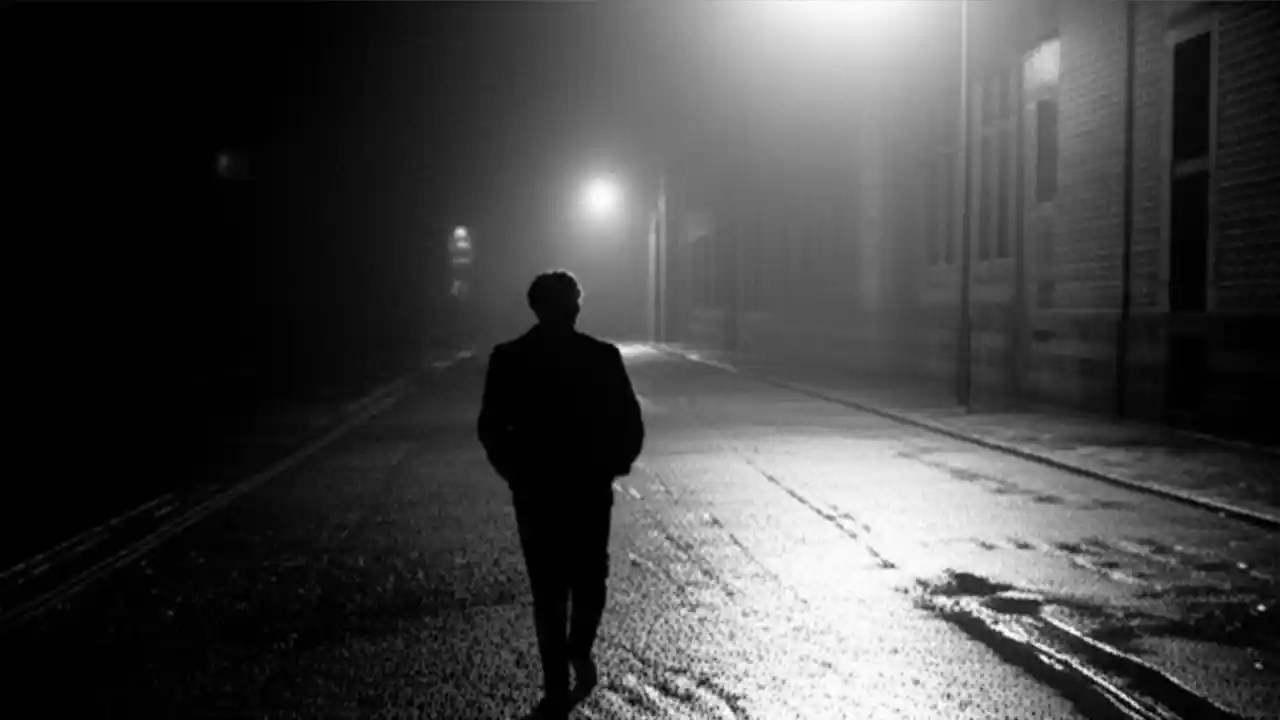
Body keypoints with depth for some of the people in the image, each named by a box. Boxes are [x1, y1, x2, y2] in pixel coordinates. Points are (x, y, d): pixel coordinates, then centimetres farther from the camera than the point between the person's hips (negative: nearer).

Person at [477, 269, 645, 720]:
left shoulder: (508, 359, -6)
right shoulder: (602, 357, -8)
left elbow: (490, 429, -4)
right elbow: (631, 427, -8)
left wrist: (514, 471, 11)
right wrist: (611, 466, 8)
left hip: (535, 491, 1)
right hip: (590, 490, -1)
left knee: (548, 591, 10)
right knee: (589, 580, 21)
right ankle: (580, 650, 2)